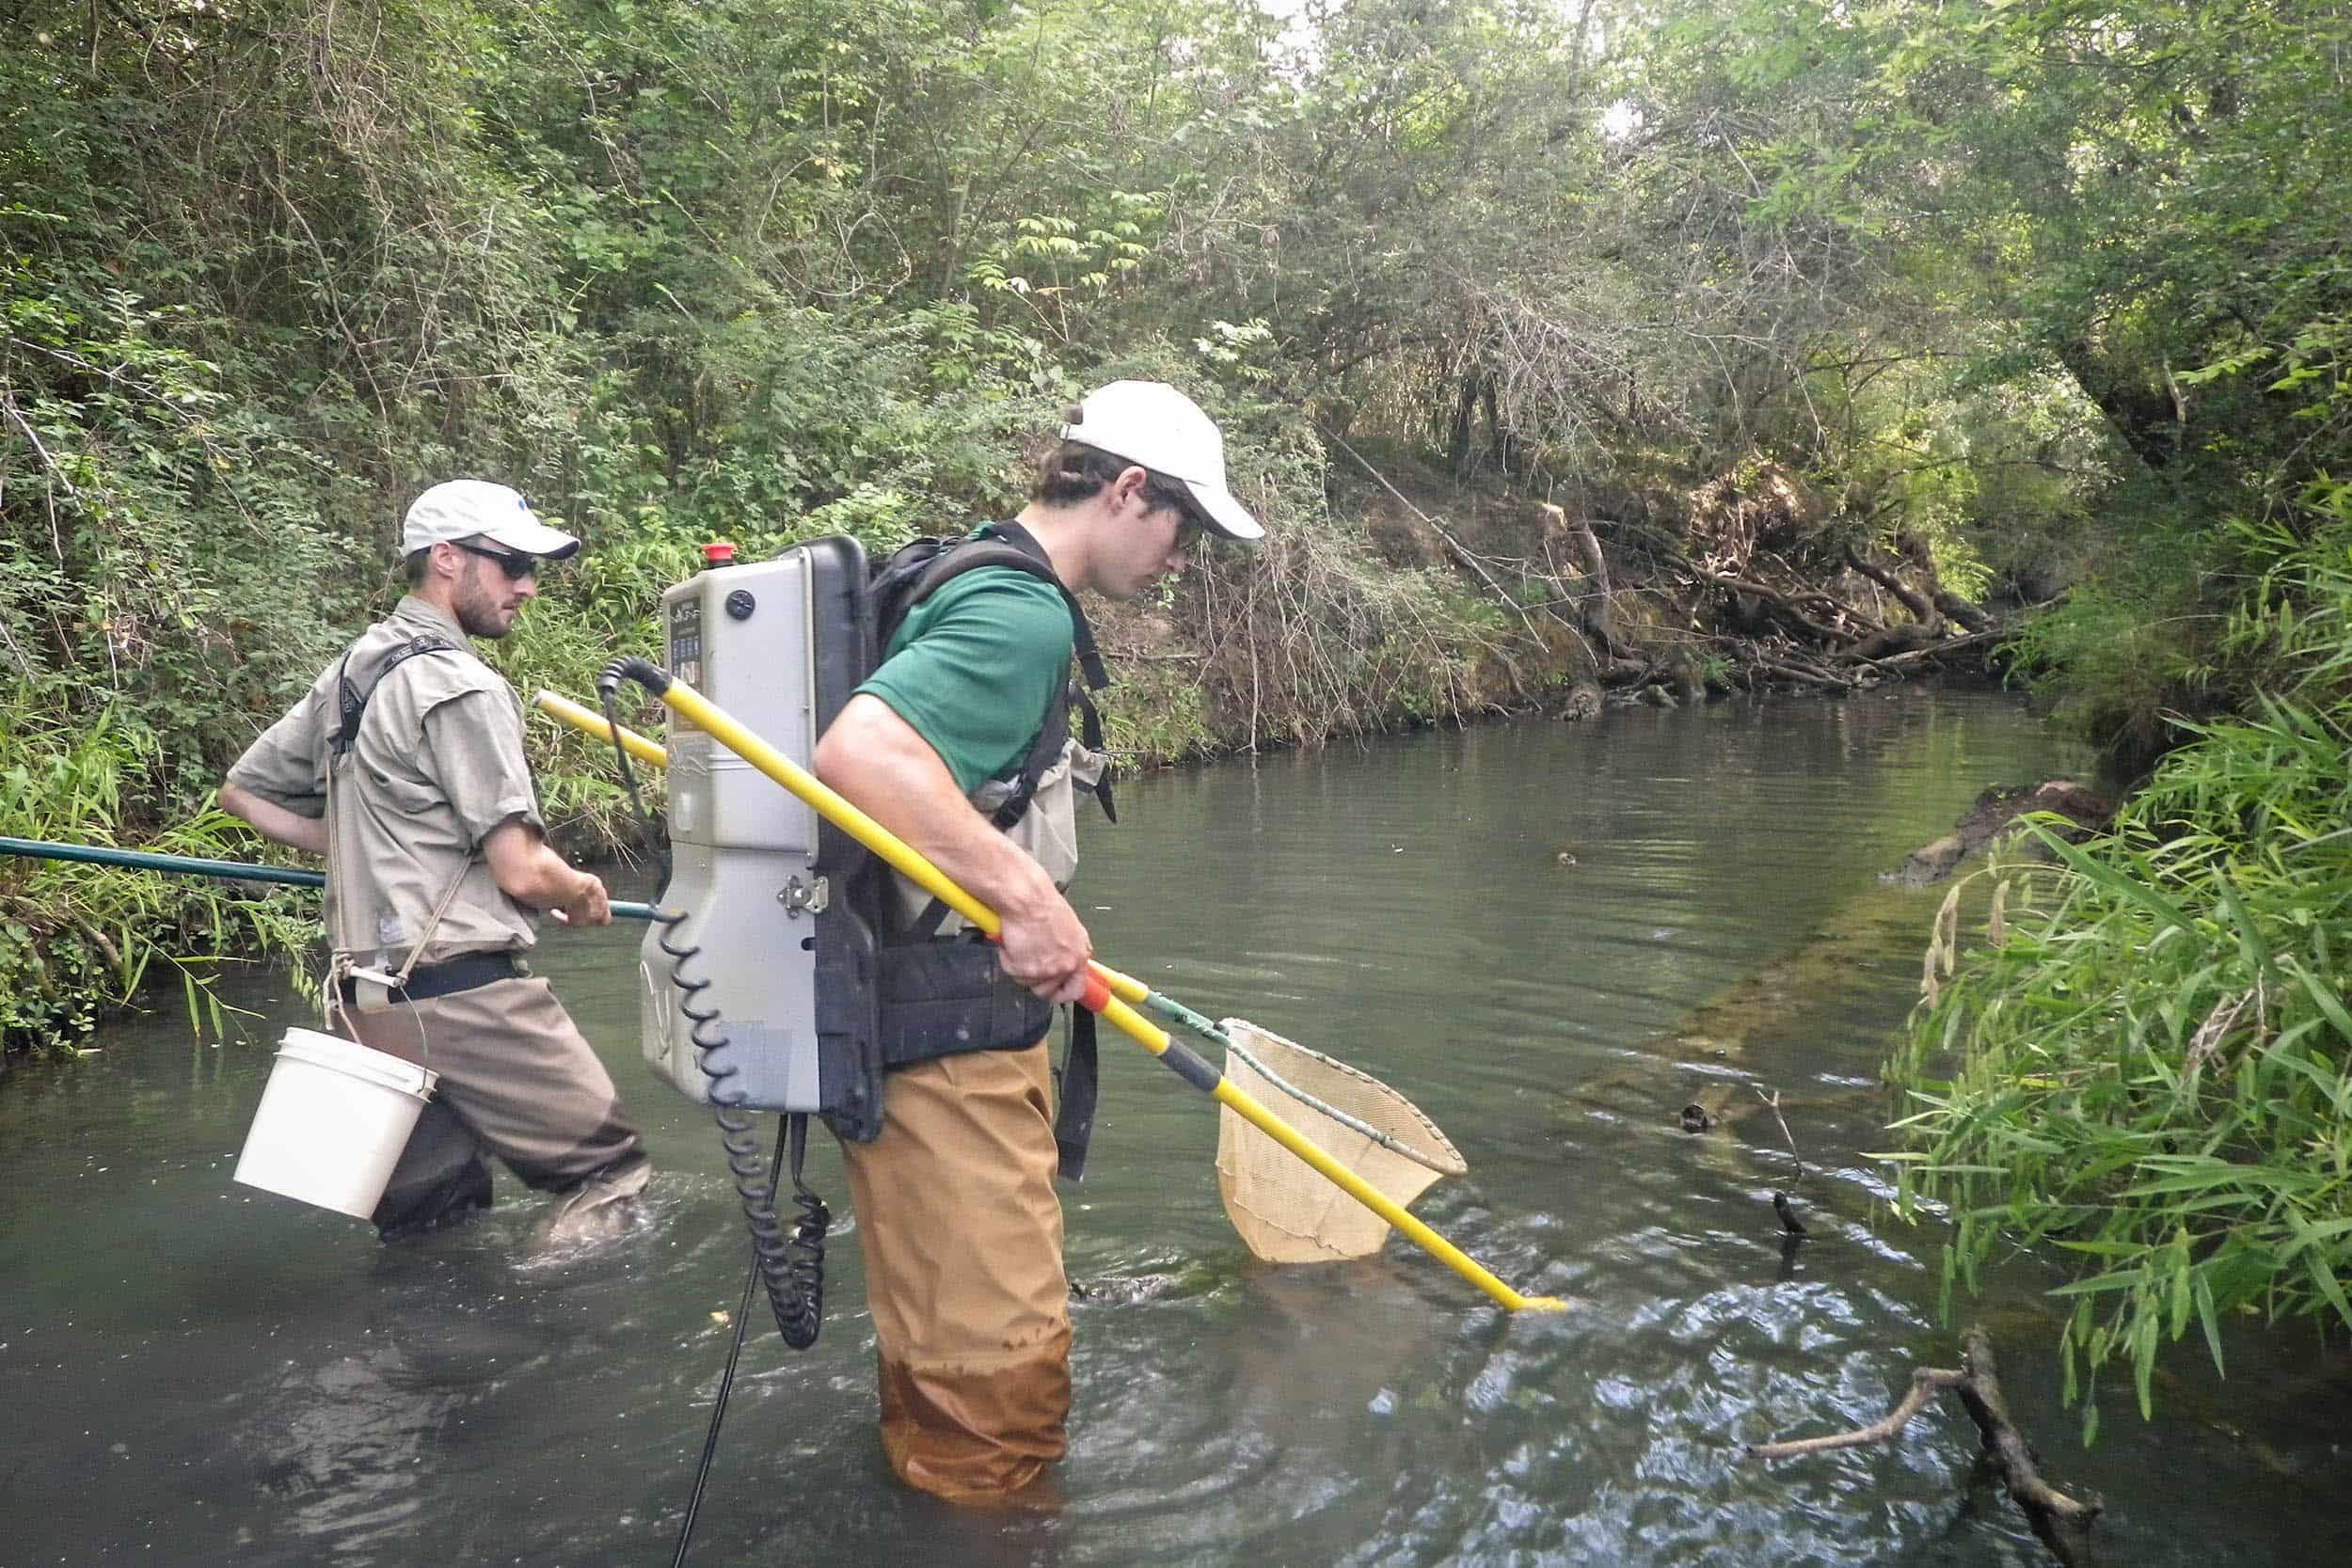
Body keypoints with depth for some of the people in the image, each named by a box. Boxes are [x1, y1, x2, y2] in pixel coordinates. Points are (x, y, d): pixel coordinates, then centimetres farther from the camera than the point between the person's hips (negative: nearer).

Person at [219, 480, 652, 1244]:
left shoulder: (349, 672, 14)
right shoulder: (461, 686, -13)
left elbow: (243, 793, 24)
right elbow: (521, 873, -16)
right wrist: (585, 894, 4)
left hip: (368, 1003, 9)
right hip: (463, 998, -9)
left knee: (427, 1224, 16)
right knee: (611, 1168, 1)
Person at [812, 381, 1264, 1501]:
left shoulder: (972, 578, 12)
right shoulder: (1024, 614, -20)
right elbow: (859, 753, -34)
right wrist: (1026, 892, -30)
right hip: (942, 1044, -11)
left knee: (940, 1327, 26)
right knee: (996, 1366, 2)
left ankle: (927, 1485, 44)